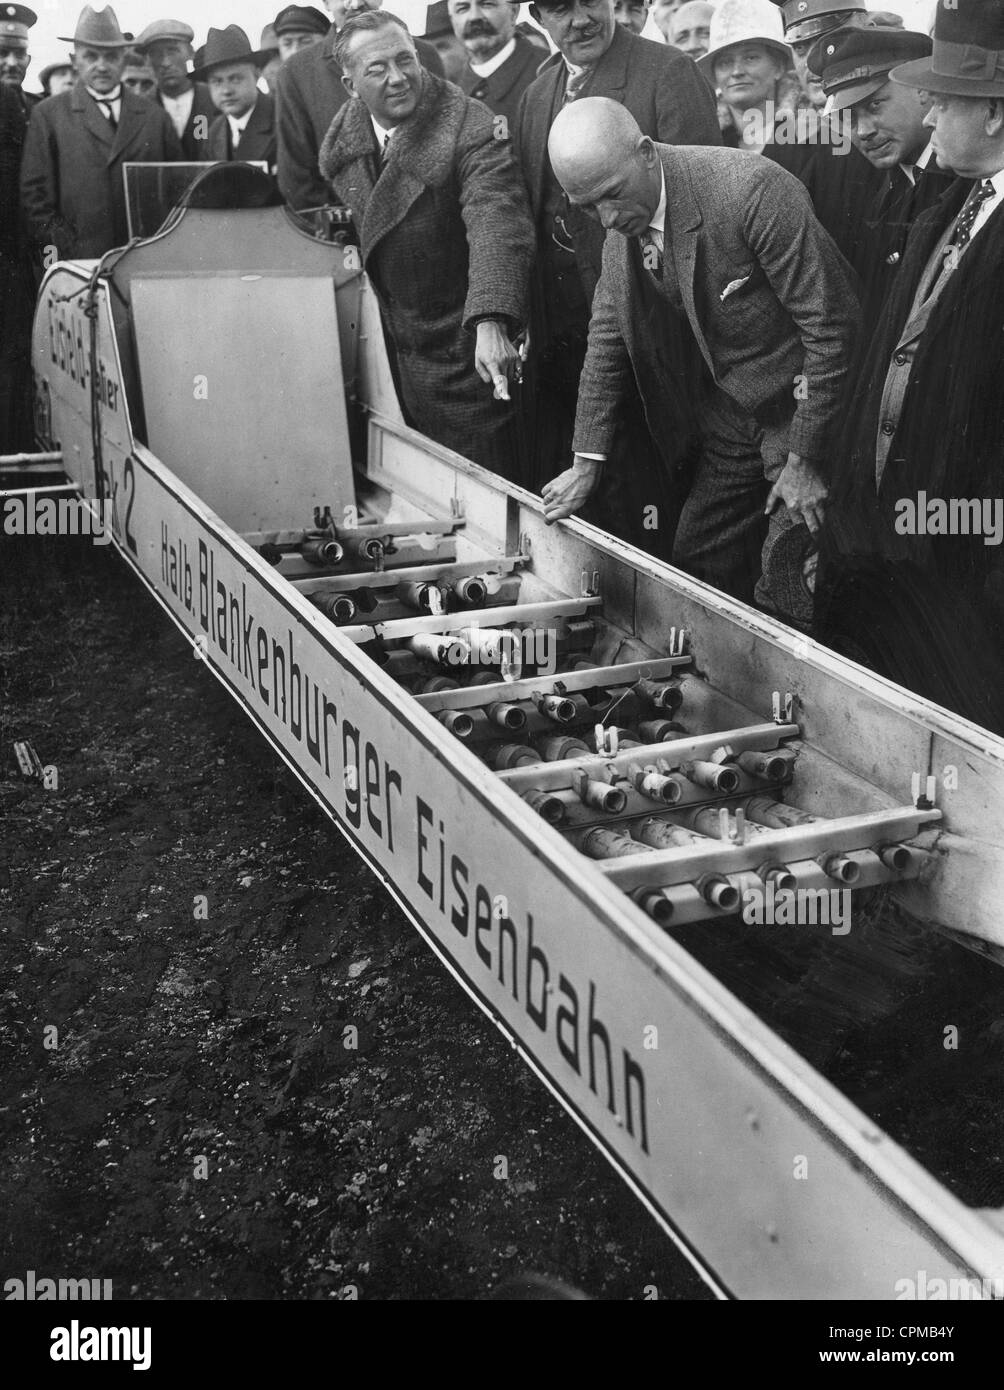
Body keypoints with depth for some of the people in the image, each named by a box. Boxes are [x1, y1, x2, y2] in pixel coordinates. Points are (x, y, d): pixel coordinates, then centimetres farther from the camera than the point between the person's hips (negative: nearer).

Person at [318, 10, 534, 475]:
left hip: (461, 359, -6)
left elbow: (497, 228, -32)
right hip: (388, 346, 6)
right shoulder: (340, 140, 3)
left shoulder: (471, 130, -18)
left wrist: (491, 323, -44)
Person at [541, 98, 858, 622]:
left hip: (805, 404, -7)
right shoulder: (623, 220, -2)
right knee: (694, 564, 10)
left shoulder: (753, 189, -25)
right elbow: (608, 336, 10)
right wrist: (586, 462, 7)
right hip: (731, 411, 7)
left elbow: (830, 323, -21)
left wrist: (804, 459, -18)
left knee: (783, 591, -9)